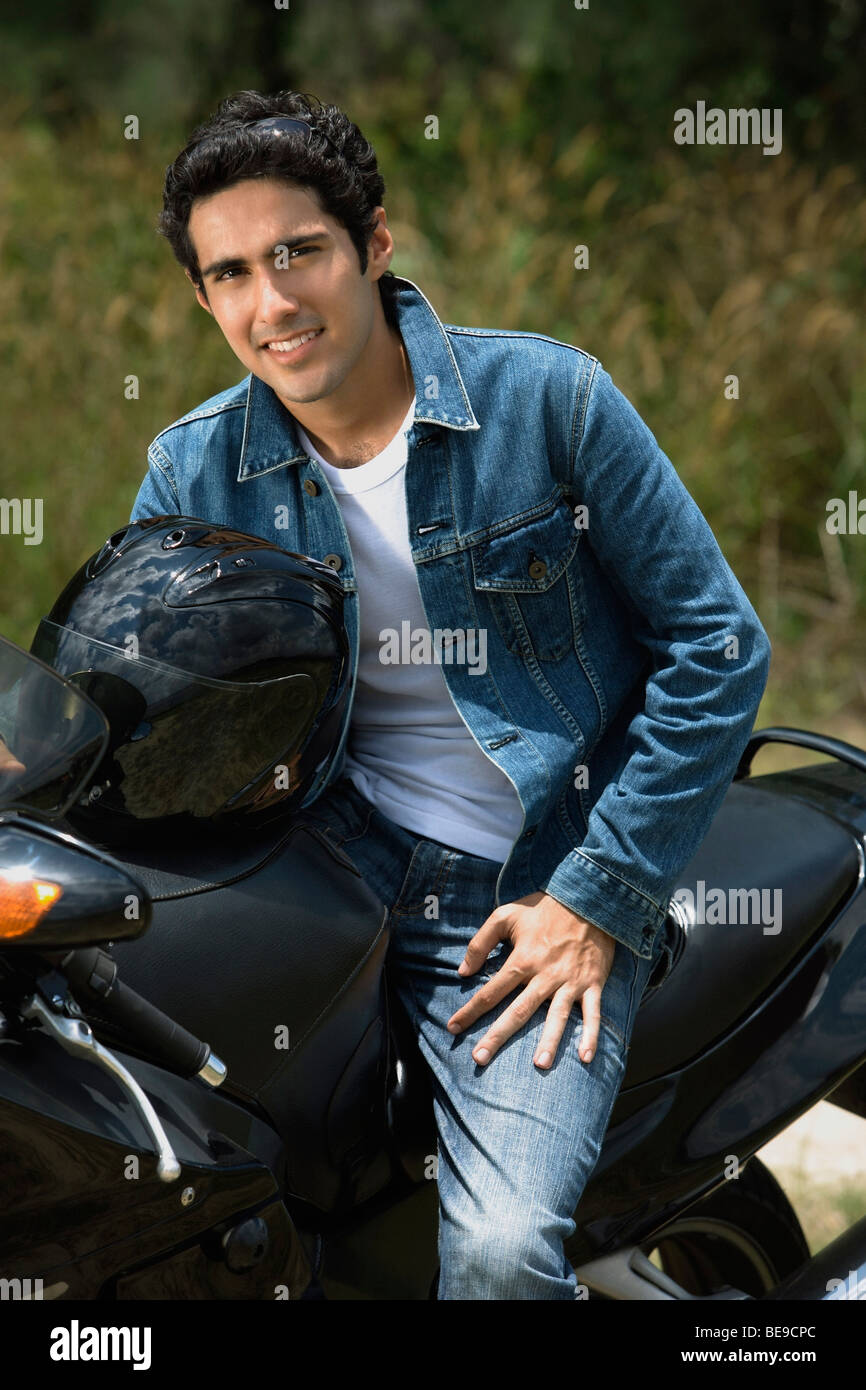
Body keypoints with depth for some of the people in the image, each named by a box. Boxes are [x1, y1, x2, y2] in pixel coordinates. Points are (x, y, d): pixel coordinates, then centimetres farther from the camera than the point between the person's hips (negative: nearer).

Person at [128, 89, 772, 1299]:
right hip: (338, 857, 4)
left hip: (536, 891, -3)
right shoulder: (194, 470, 5)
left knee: (502, 1247, -25)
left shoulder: (546, 398, -6)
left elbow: (717, 647, -4)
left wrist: (596, 903, -8)